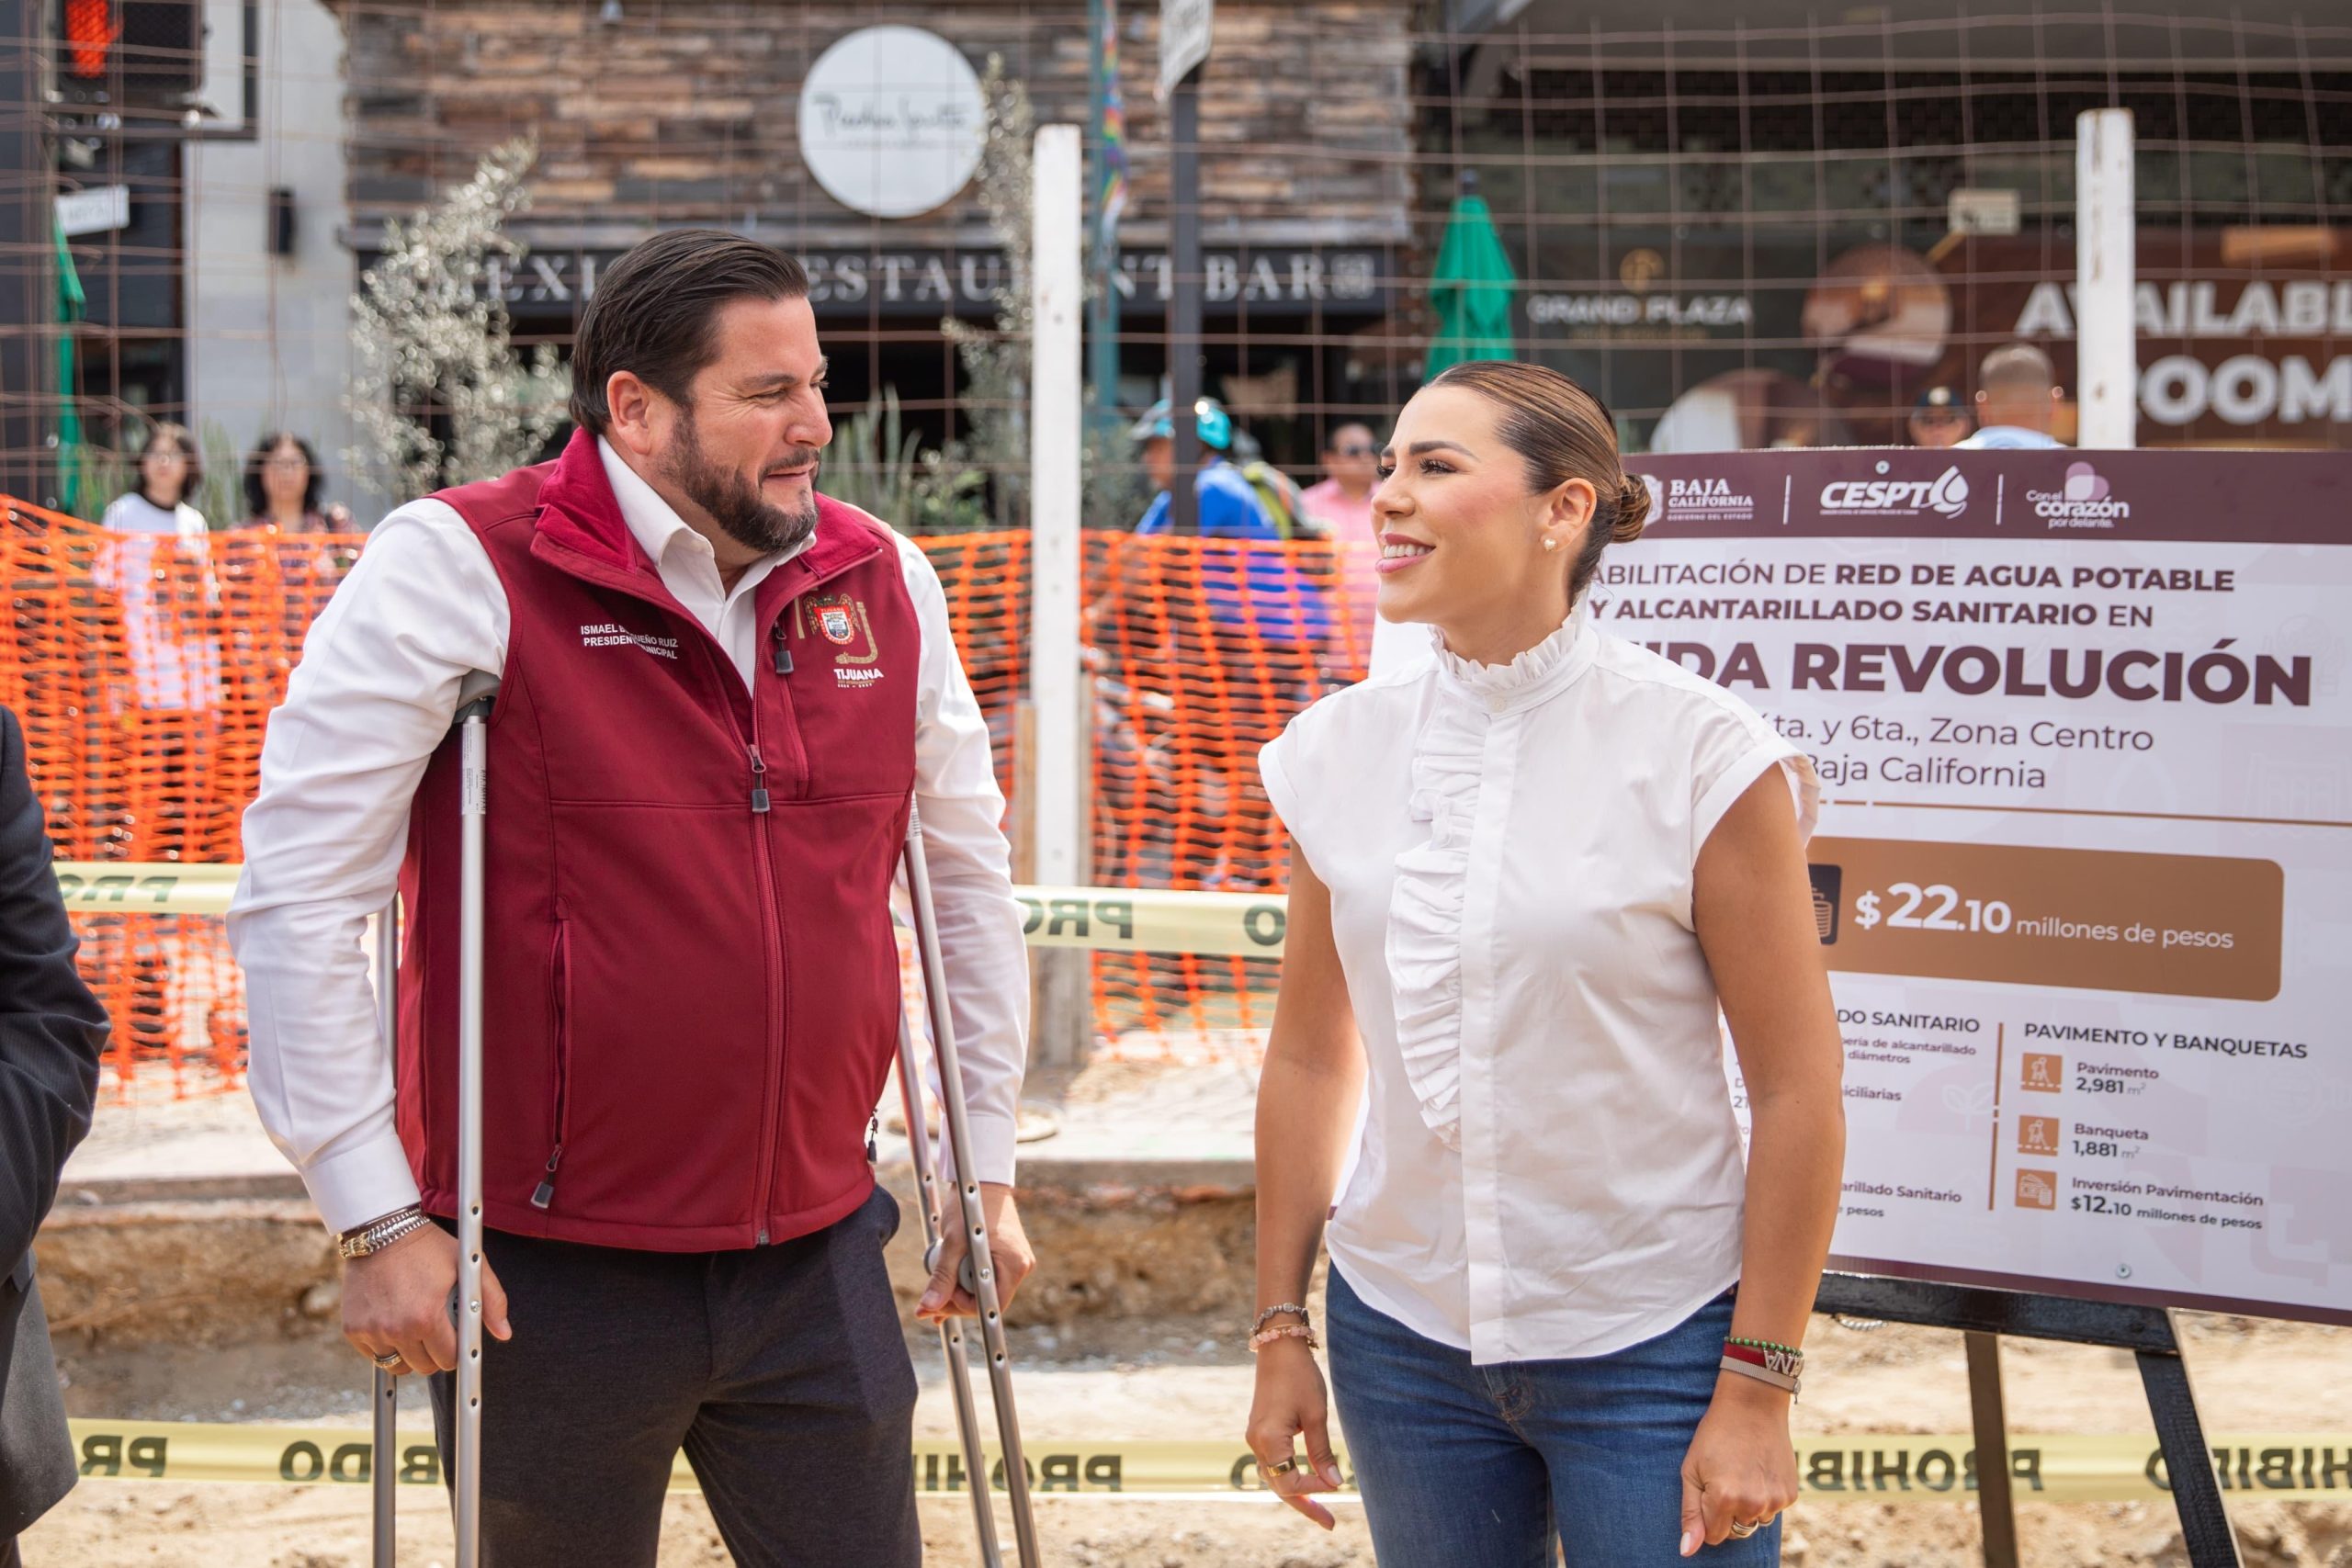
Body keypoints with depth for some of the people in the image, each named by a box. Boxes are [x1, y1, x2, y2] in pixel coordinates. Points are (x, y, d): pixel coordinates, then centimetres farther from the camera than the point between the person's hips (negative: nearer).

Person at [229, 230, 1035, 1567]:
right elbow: (299, 894, -12)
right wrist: (381, 1218, -14)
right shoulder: (461, 569, -11)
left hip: (819, 1261, 4)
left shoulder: (884, 582, 5)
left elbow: (969, 873, 15)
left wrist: (989, 1163, 16)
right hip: (554, 1272, -4)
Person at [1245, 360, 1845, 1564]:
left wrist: (1754, 1390, -10)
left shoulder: (1699, 754, -11)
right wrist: (1280, 1331, 10)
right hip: (1404, 1343, 4)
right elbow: (1310, 1058, 10)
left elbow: (1798, 1089, -9)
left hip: (1652, 1349, -4)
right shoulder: (1341, 751, 2)